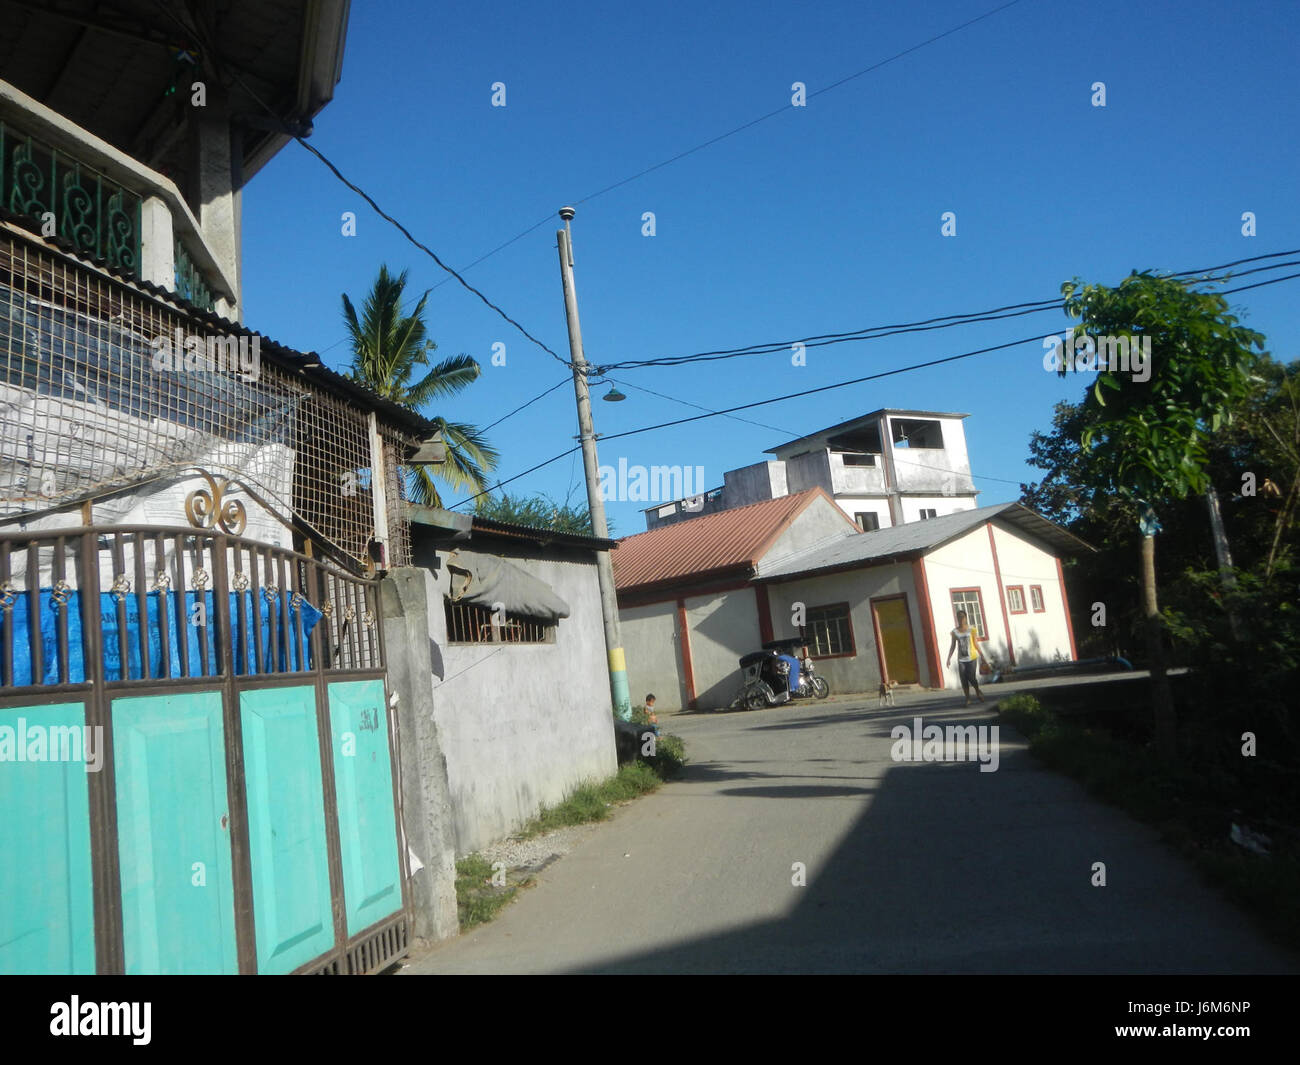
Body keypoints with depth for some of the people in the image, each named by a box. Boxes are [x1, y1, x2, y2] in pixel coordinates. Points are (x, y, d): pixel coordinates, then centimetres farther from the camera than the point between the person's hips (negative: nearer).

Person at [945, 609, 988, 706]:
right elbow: (953, 646, 4)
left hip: (972, 657, -2)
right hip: (961, 659, 2)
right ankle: (968, 699, 10)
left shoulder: (972, 629, -3)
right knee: (964, 679, -1)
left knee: (971, 678, -7)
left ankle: (978, 692, 23)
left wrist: (982, 656, 1)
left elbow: (976, 644, 1)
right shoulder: (955, 632, 2)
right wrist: (949, 658, -2)